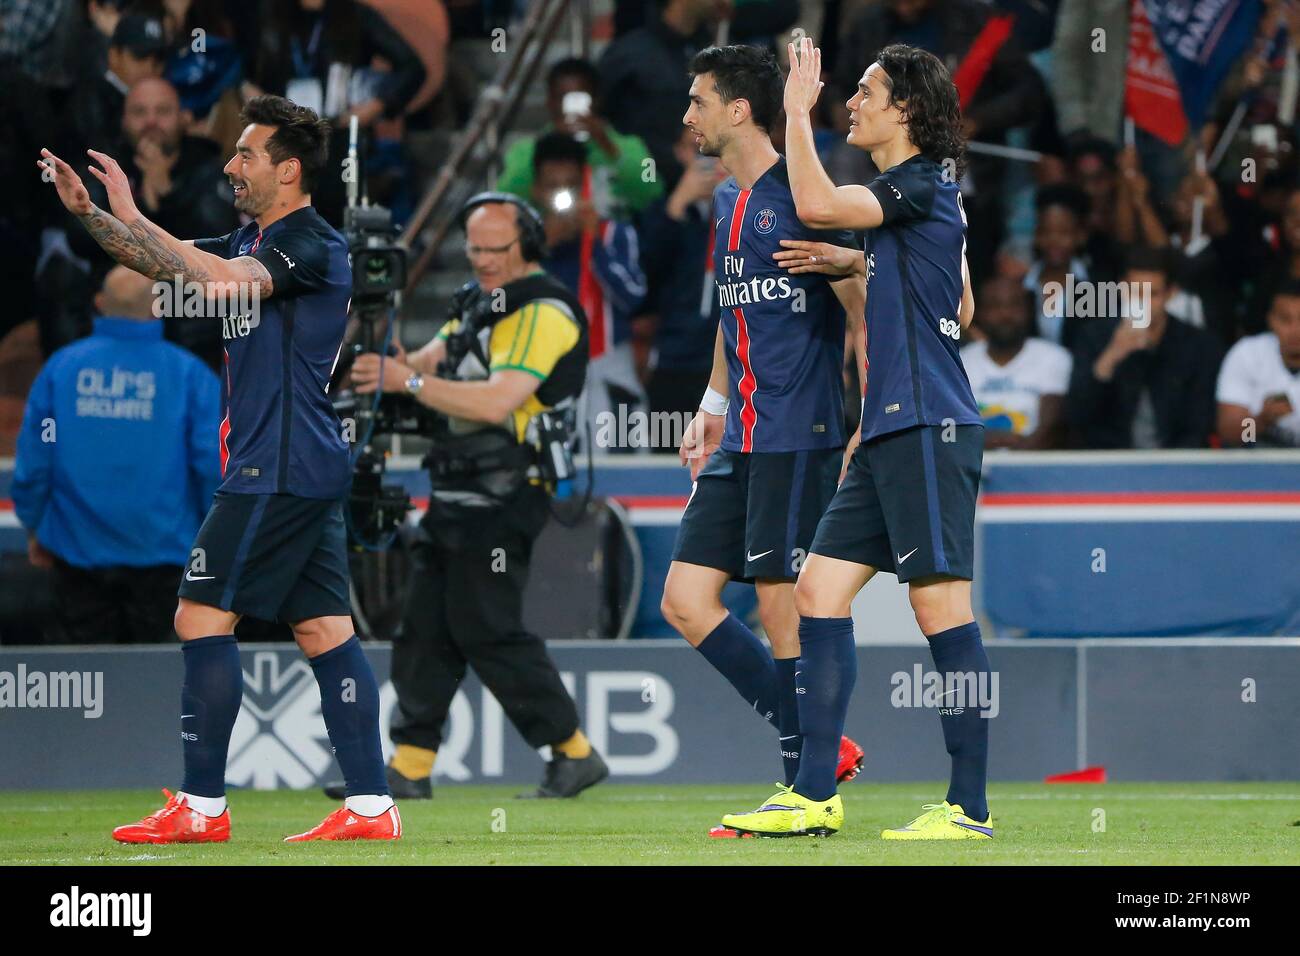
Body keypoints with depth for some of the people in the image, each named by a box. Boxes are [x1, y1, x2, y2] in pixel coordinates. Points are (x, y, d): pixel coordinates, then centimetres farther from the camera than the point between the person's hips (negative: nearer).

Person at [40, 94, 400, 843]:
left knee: (203, 618, -8)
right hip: (308, 471, 10)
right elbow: (173, 264, 24)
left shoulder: (312, 245, -13)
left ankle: (203, 808, -7)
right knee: (325, 631, 6)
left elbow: (224, 279, -29)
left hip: (279, 471, -10)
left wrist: (131, 216, -24)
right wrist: (88, 213, 11)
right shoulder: (257, 241, 17)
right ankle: (370, 807, 3)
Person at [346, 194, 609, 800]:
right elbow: (430, 361, 9)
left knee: (487, 631, -10)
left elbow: (497, 402, -22)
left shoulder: (543, 312, -12)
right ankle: (409, 768, 10)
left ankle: (573, 752, -2)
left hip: (502, 498, -9)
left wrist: (408, 382, -23)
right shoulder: (478, 302, 18)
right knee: (425, 626, 7)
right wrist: (389, 367, -13)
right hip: (457, 496, 10)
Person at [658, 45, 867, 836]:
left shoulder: (798, 195, -10)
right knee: (686, 602, 4)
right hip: (740, 442, 9)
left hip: (798, 436, -9)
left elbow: (862, 311, -11)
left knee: (783, 610, -8)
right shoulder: (727, 203, 17)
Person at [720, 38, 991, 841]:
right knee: (820, 588, 7)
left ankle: (970, 807, -7)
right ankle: (815, 795, 8)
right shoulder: (909, 196, 19)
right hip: (893, 429, 10)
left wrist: (798, 109, -13)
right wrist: (863, 267, 25)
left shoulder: (923, 185, -10)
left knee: (941, 605, -9)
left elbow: (815, 204, -25)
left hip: (928, 425, -10)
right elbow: (962, 312, 29)